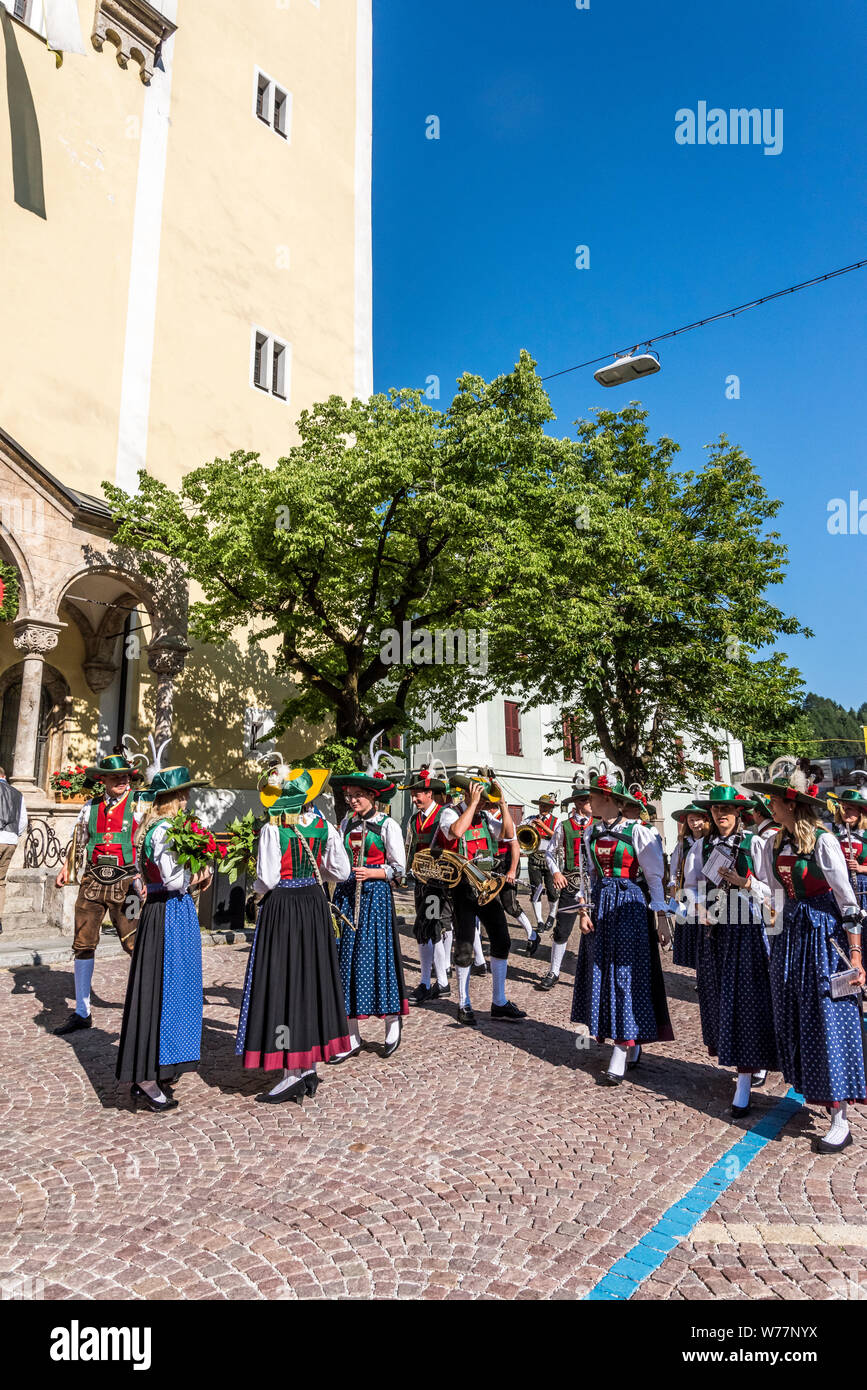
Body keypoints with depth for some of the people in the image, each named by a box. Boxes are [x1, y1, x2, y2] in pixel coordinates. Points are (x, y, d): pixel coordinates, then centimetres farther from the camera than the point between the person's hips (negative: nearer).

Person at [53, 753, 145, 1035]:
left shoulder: (139, 805, 0)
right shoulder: (90, 806, 12)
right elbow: (78, 840, 22)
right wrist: (66, 868, 7)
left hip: (125, 883, -4)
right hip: (93, 882, 4)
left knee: (136, 946, -4)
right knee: (83, 945, 8)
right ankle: (82, 1012, 21)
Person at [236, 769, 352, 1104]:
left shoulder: (272, 830, -14)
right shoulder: (323, 826, 0)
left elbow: (267, 879, -17)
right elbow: (341, 872, 3)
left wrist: (258, 891, 5)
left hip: (281, 907, -5)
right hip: (314, 904, 6)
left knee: (282, 982, 2)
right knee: (313, 979, 13)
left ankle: (291, 1072, 5)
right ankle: (309, 1066, 23)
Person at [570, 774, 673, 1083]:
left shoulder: (636, 831, -9)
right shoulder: (591, 832, 9)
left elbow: (655, 876, -7)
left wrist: (661, 917, -10)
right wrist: (584, 909, 2)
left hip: (629, 907, -7)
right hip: (600, 907, 7)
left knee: (625, 976, -4)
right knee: (601, 974, 9)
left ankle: (619, 1061, 0)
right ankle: (632, 1048, 23)